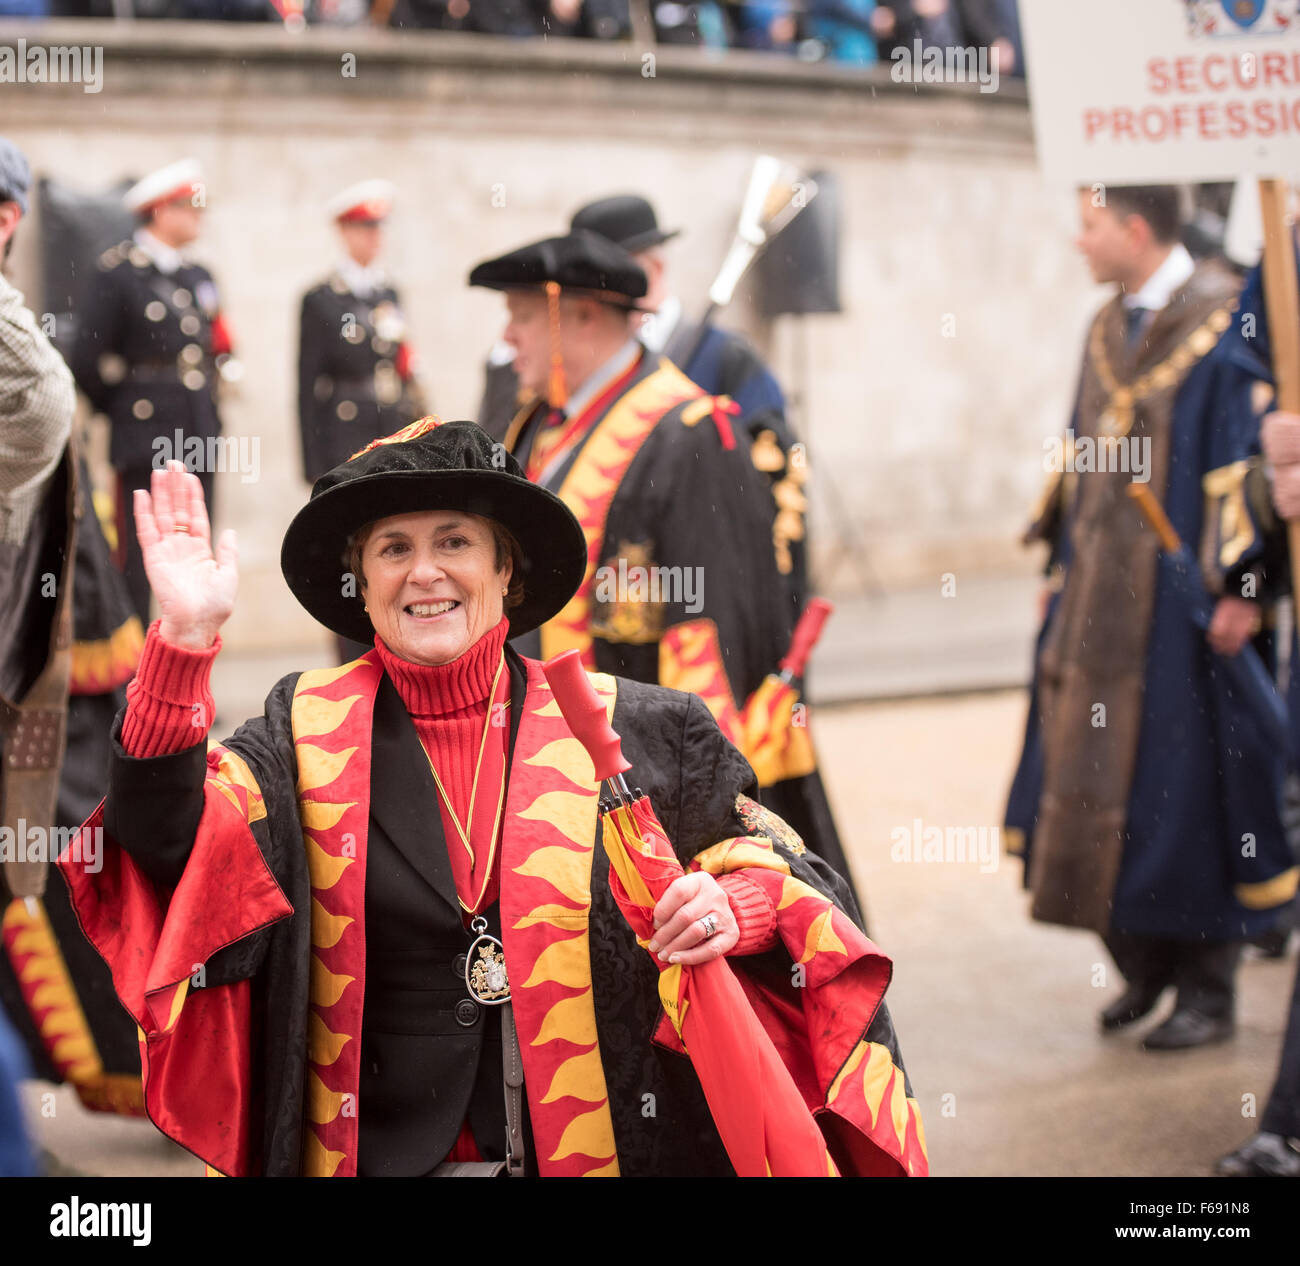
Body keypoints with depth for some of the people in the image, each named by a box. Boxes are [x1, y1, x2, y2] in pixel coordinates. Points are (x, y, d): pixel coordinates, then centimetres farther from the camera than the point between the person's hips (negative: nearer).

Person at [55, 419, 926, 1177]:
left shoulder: (631, 730, 5)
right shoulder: (310, 736, 7)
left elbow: (779, 868, 12)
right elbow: (167, 840, -7)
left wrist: (730, 911, -10)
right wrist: (186, 639, -16)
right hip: (388, 1153, 0)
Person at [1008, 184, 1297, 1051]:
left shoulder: (1226, 321, -11)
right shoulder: (1109, 333, 13)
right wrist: (1068, 572, 15)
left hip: (1186, 599, -7)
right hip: (1102, 596, 7)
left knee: (1187, 781, -2)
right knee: (1105, 782, 8)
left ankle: (1207, 989, 10)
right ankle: (1145, 966, 22)